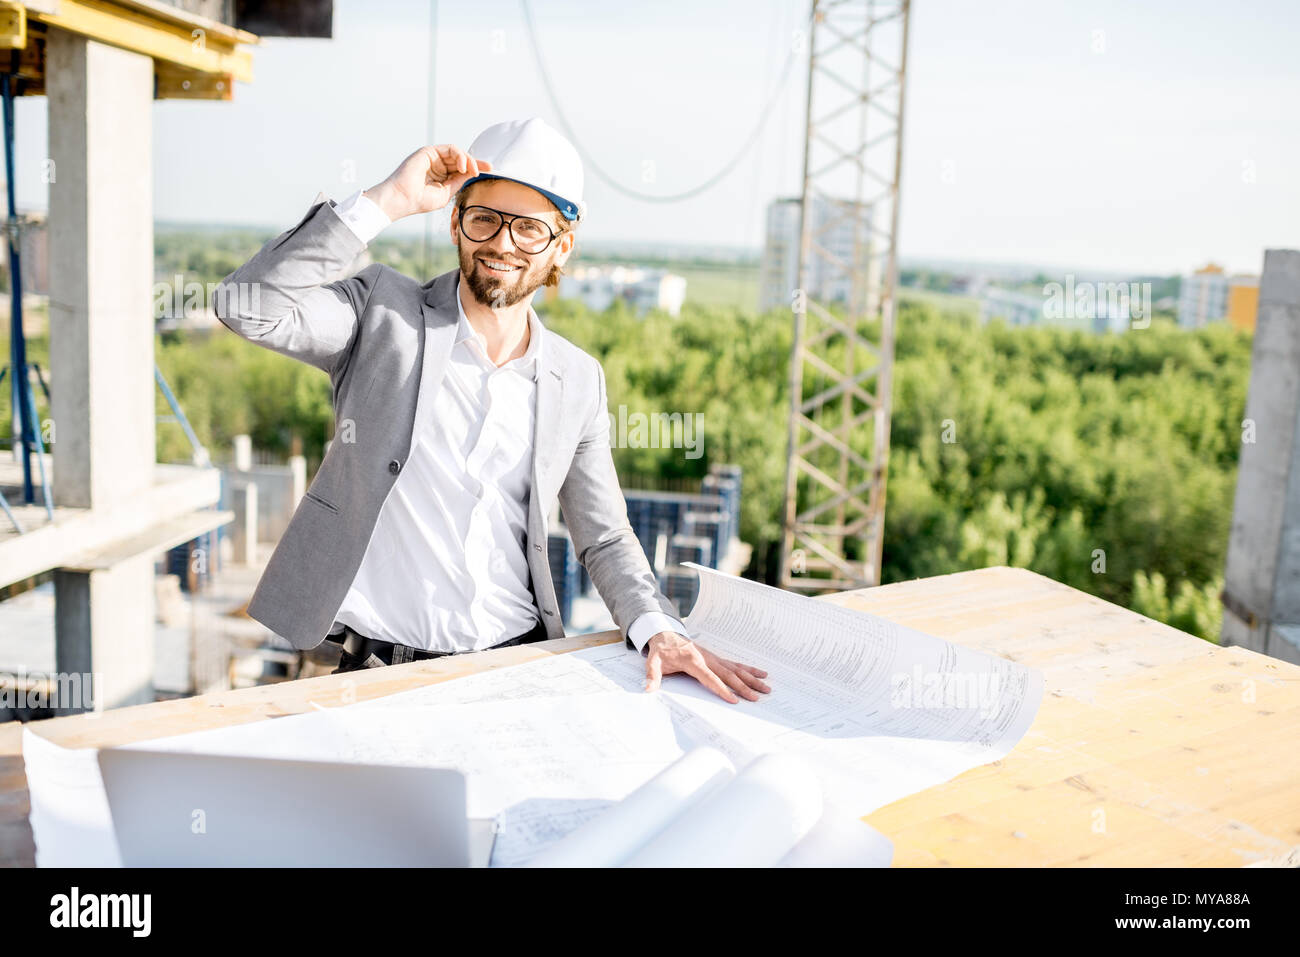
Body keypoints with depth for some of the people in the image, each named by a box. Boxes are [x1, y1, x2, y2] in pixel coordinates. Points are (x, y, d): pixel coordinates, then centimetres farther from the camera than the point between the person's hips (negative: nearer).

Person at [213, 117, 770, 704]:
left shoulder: (580, 380, 8)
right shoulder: (385, 312, 0)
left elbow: (604, 539, 12)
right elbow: (247, 306, -16)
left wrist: (658, 630, -7)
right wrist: (386, 202, -16)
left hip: (521, 664, 3)